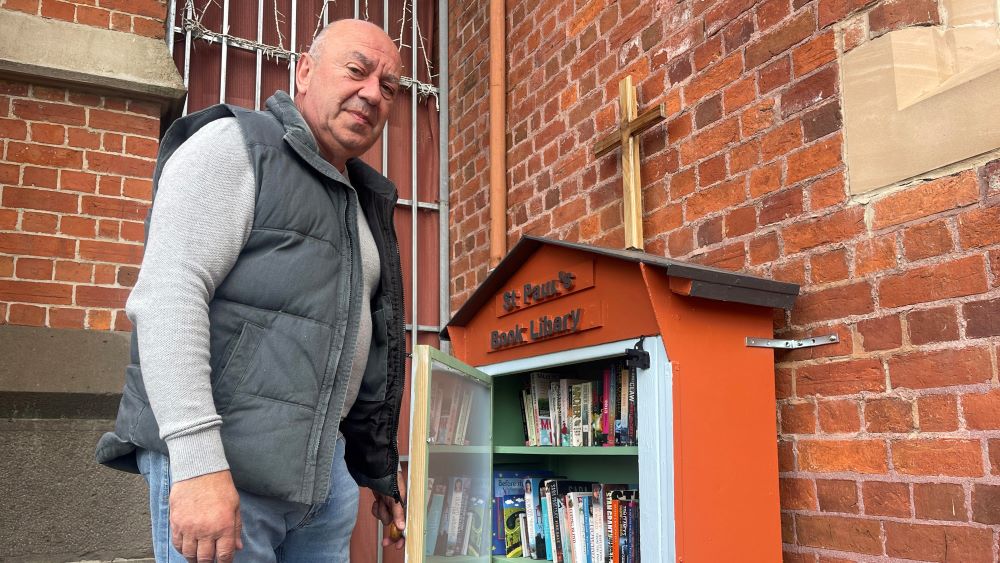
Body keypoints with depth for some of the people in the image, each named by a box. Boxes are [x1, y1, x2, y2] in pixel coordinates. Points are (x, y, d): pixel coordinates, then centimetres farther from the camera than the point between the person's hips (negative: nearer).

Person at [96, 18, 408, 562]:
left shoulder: (366, 202, 20)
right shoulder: (233, 145, -3)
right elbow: (166, 296, -16)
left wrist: (381, 469, 23)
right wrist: (198, 463, -25)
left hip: (325, 471, 7)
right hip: (216, 464, -7)